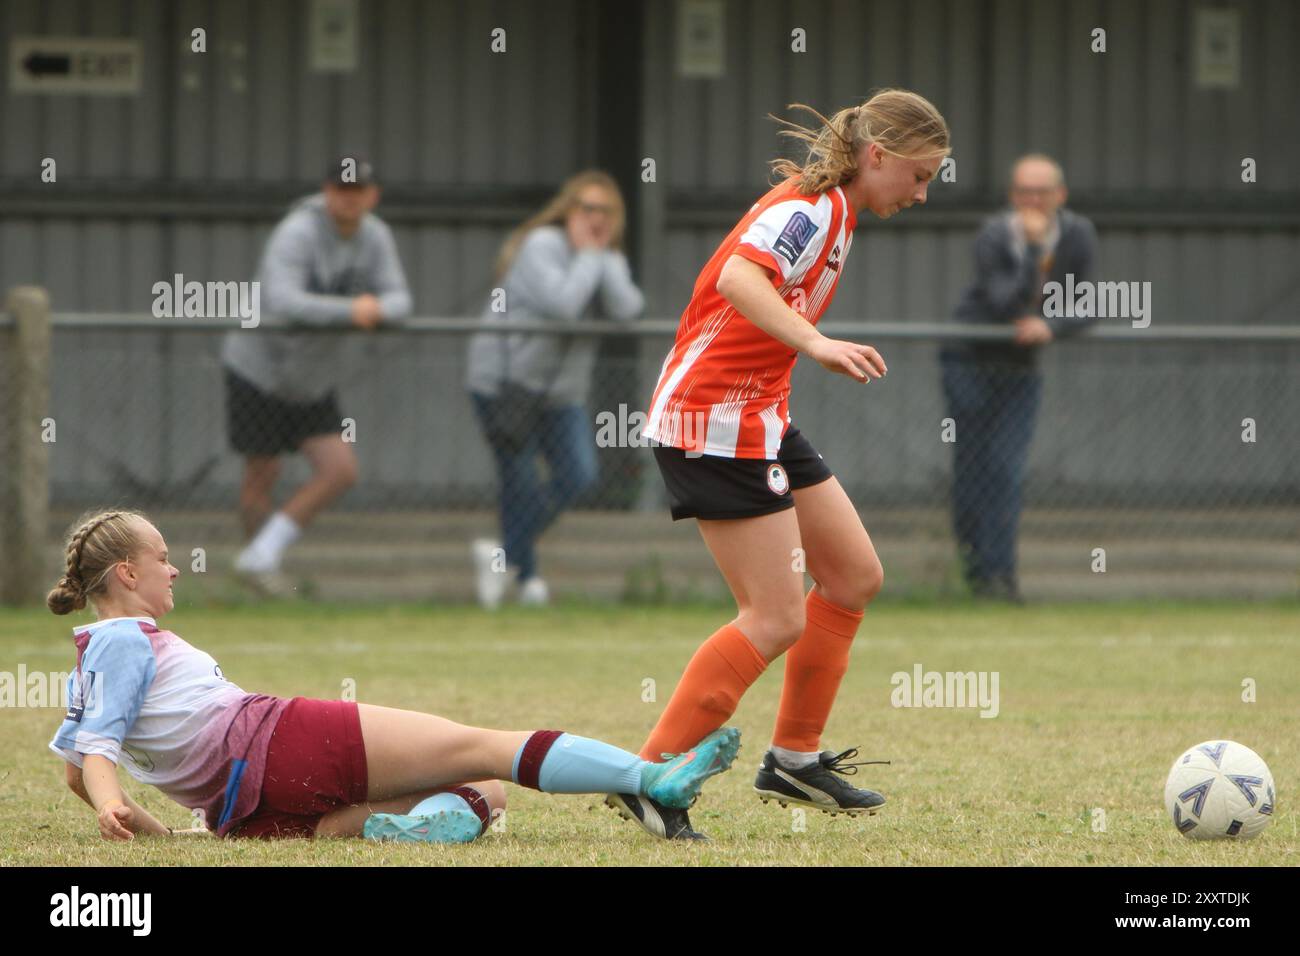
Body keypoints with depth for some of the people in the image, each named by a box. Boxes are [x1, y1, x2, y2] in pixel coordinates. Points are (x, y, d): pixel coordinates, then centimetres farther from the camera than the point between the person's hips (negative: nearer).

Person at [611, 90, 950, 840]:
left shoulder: (830, 213, 13)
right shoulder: (807, 210, -18)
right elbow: (738, 277, -36)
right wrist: (817, 345, -48)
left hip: (761, 419, 10)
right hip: (717, 421, -10)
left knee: (855, 576, 13)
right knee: (778, 619, -11)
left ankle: (797, 759, 22)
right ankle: (650, 778, -8)